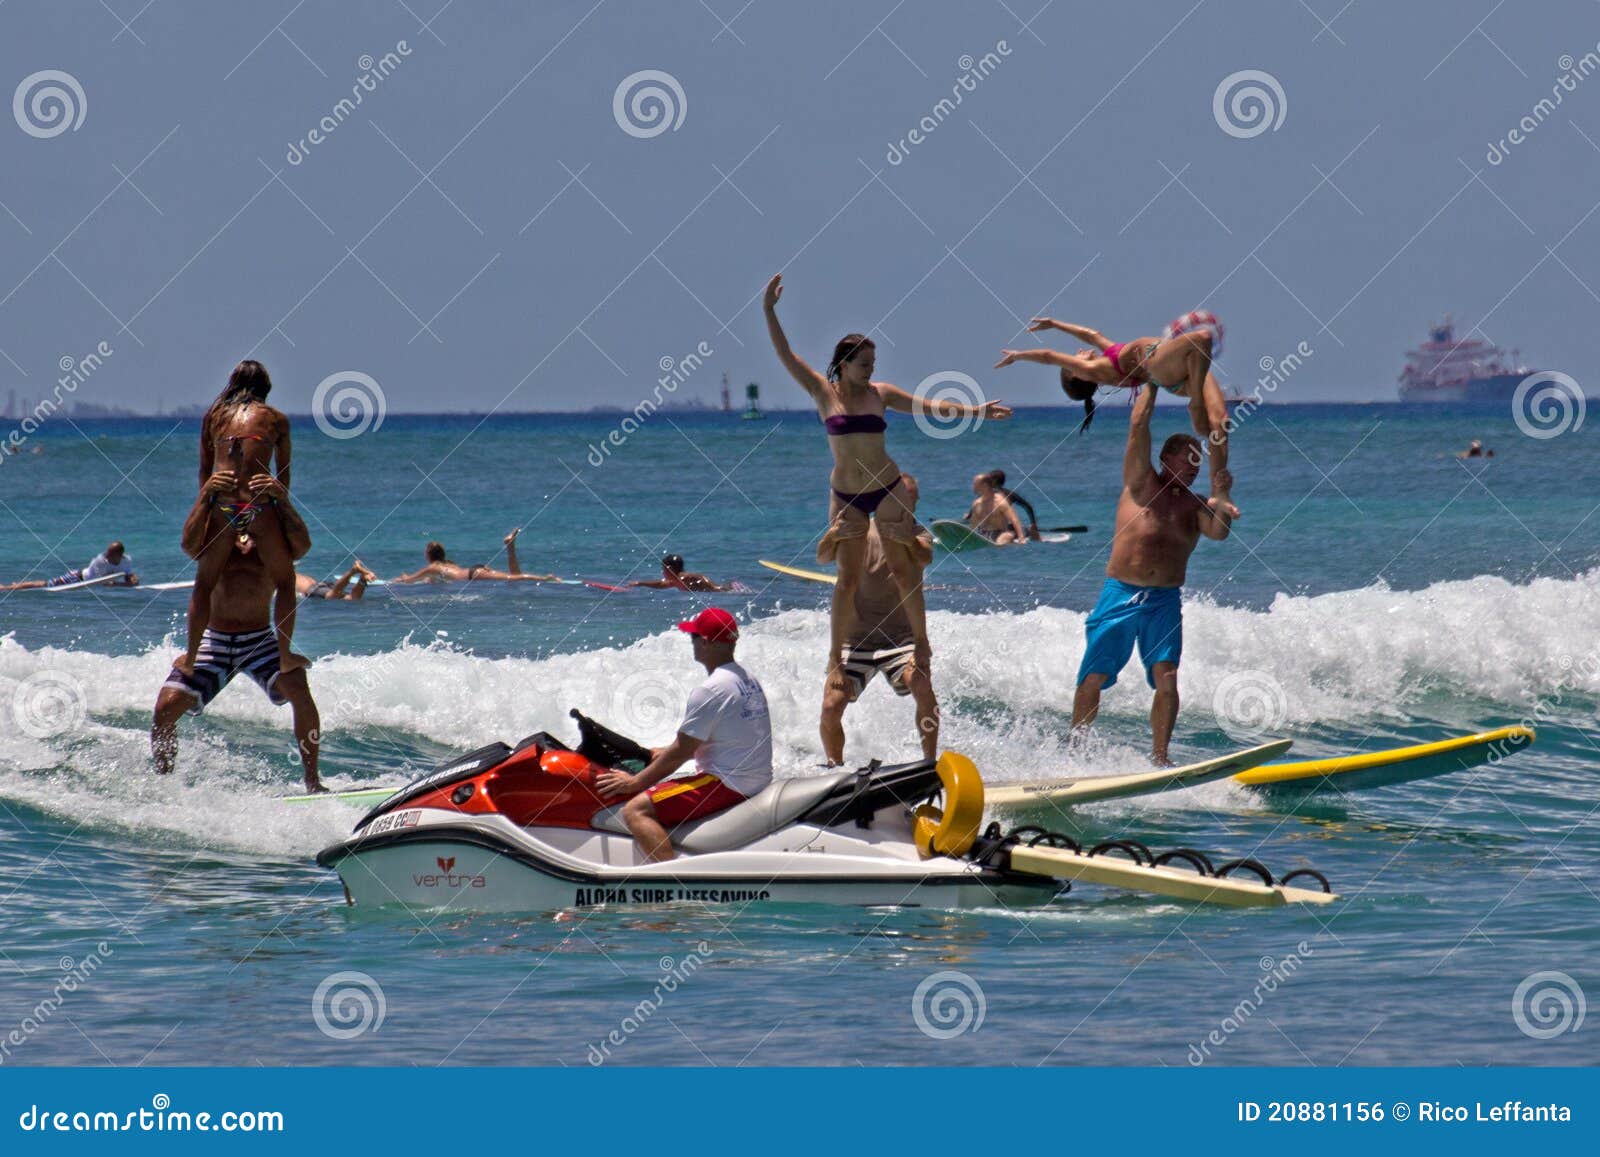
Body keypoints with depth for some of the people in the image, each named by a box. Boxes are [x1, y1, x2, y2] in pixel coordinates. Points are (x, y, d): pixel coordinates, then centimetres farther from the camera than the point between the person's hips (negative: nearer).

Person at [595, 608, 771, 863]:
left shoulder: (710, 691, -17)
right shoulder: (748, 680, 12)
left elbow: (680, 753, -14)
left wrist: (634, 782, -5)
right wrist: (666, 753, 26)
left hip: (728, 783, -10)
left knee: (635, 810, -18)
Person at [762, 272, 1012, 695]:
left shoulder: (881, 394, 1)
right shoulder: (823, 392, -2)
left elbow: (929, 406, 5)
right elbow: (785, 355, -6)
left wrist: (972, 411, -4)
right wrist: (769, 312, -14)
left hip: (887, 489, 1)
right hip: (845, 495, 0)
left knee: (902, 570, 2)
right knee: (848, 579, -3)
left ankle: (921, 642, 16)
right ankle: (835, 658, 4)